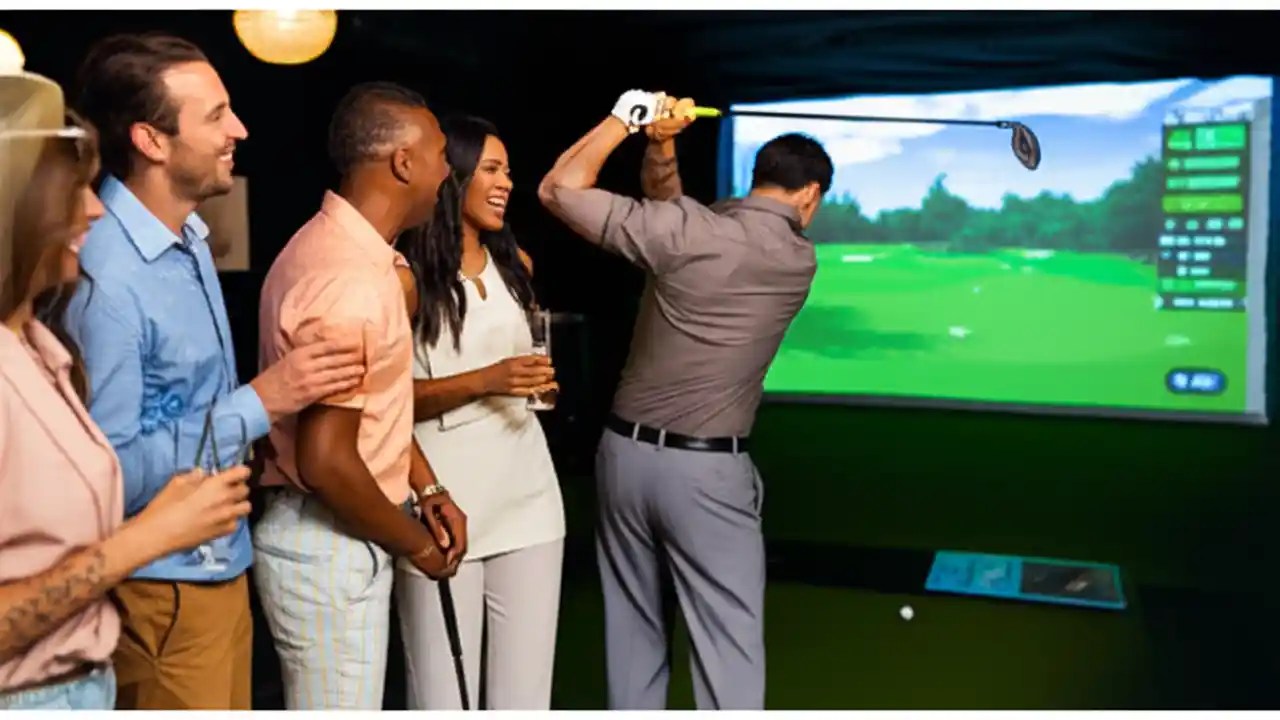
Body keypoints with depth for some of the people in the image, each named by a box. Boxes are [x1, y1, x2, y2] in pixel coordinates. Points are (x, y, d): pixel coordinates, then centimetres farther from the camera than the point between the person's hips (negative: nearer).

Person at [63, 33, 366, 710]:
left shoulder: (189, 234, 5)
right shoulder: (105, 278, -24)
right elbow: (104, 474, -26)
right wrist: (258, 404, -25)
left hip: (220, 563, 9)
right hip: (163, 588, -9)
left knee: (230, 707, 21)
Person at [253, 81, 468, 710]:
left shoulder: (352, 249, 7)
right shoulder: (348, 279, -26)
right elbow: (325, 462, -27)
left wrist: (427, 490, 9)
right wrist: (416, 544, -13)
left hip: (340, 536, 10)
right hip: (328, 546, -10)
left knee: (348, 704, 22)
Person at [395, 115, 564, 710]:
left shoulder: (515, 263, 9)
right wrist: (484, 381, -18)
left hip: (526, 493, 6)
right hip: (441, 501, -5)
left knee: (526, 684, 11)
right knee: (445, 691, 3)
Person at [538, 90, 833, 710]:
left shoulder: (685, 230, -8)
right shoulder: (800, 261, 0)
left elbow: (558, 189, -2)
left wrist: (627, 117, 1)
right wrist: (662, 151, 1)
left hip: (625, 452, 3)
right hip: (706, 469, -2)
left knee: (632, 633, 15)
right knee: (730, 646, 2)